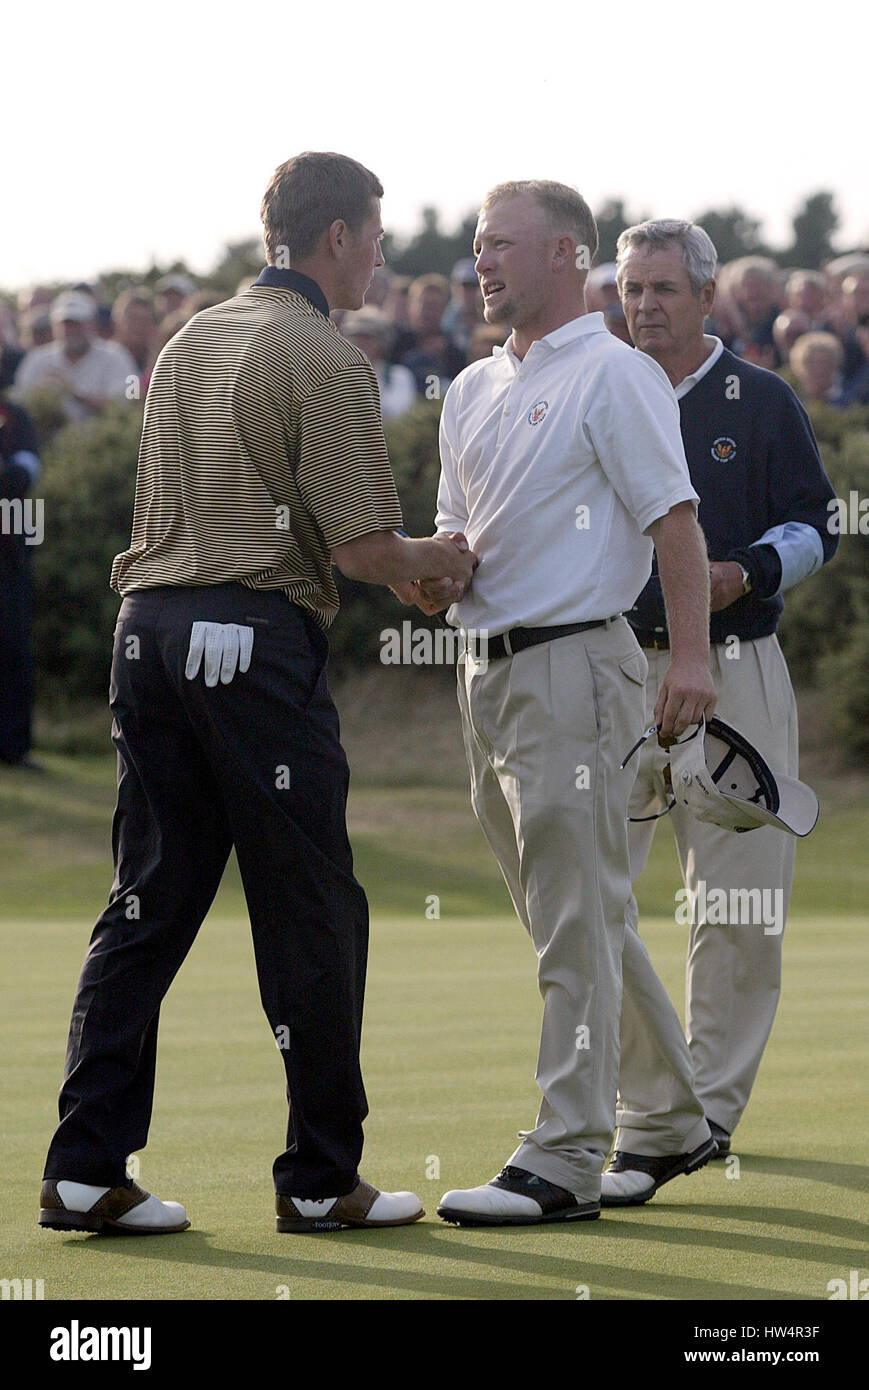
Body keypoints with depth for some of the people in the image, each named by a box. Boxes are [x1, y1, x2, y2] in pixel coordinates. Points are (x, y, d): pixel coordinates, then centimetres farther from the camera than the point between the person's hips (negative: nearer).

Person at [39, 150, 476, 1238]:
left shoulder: (188, 342, 16)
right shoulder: (323, 360, -9)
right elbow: (362, 548, -14)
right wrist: (437, 565, 8)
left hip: (149, 628, 8)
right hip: (257, 640, -8)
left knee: (148, 903, 9)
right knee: (311, 919, 2)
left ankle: (86, 1170, 4)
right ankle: (321, 1180, 8)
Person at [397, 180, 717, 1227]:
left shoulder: (613, 375, -6)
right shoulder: (473, 390, 18)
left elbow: (673, 519, -12)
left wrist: (690, 656, -20)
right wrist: (426, 573, 0)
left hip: (573, 661, -9)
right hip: (487, 666, 9)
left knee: (577, 923, -9)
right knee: (558, 917, 14)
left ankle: (565, 1160, -10)